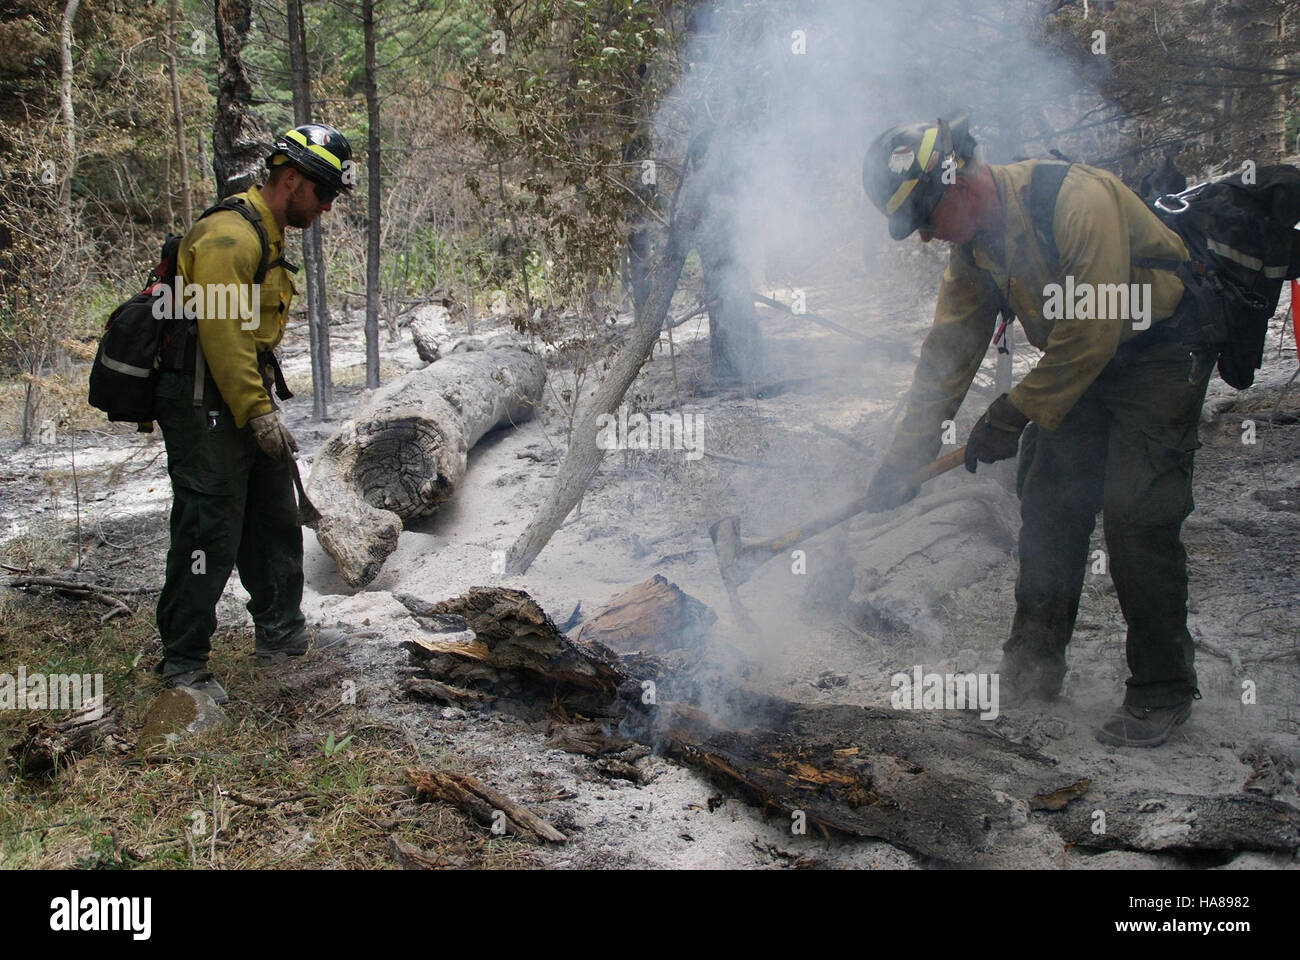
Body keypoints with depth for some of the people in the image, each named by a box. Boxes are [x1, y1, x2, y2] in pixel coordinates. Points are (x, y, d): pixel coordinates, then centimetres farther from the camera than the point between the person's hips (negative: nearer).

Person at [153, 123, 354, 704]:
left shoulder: (268, 238, 16)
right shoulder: (229, 236, -18)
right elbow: (220, 333, -24)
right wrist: (257, 412, -22)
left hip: (245, 405, 11)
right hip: (207, 410, -11)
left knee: (276, 521, 17)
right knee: (209, 533, -7)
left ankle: (280, 632, 30)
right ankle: (183, 662, 3)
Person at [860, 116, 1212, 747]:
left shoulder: (1077, 198, -29)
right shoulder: (971, 246, -3)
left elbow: (1092, 332, -28)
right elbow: (948, 352, 1)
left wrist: (1012, 415, -21)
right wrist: (903, 458, -2)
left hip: (1163, 351, -7)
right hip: (1081, 361, 8)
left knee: (1135, 515, -14)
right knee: (1047, 502, 4)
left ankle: (1162, 691, -2)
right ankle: (1034, 669, 16)